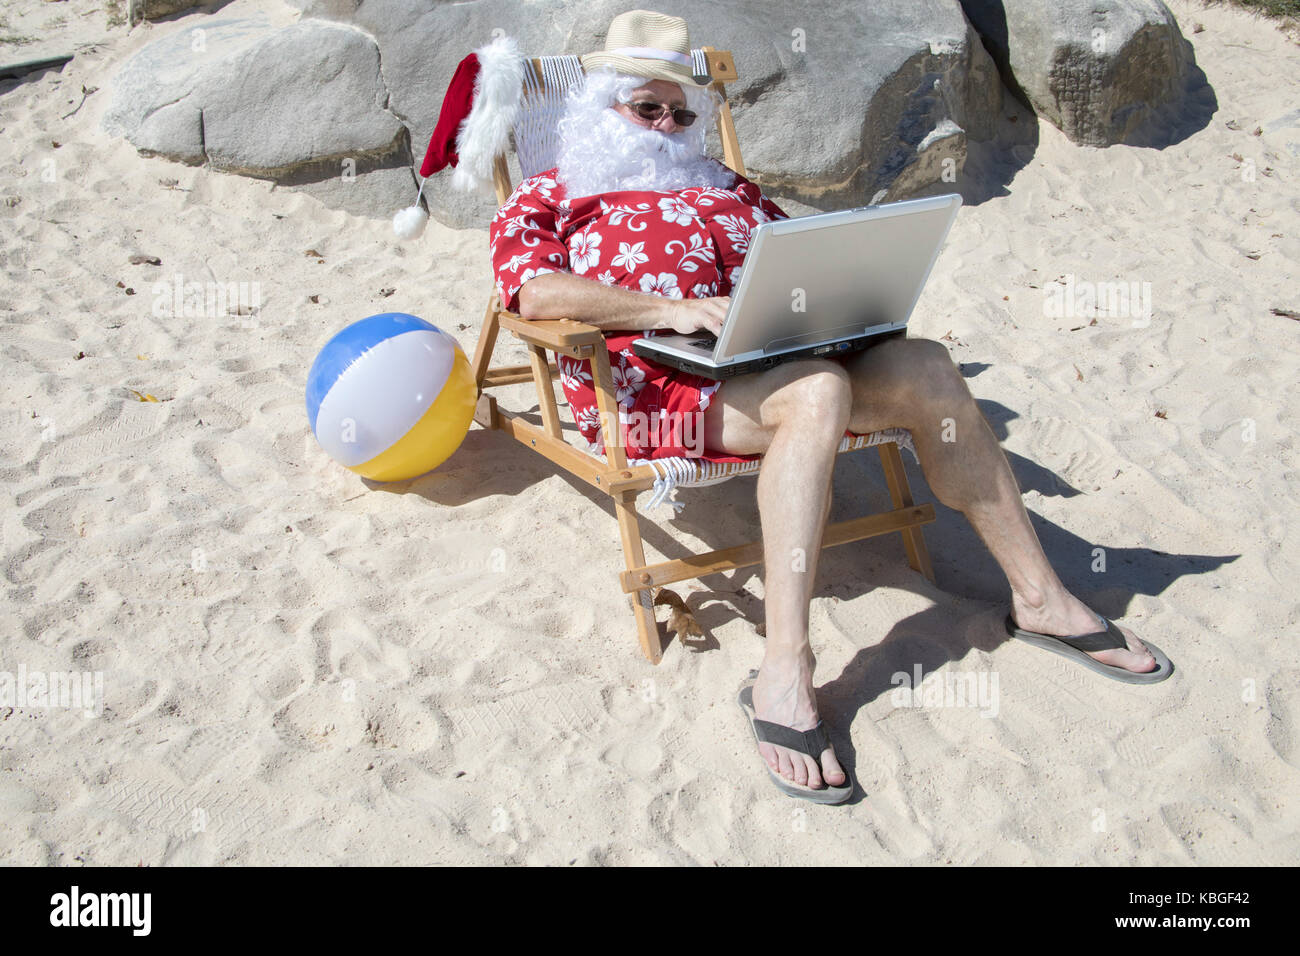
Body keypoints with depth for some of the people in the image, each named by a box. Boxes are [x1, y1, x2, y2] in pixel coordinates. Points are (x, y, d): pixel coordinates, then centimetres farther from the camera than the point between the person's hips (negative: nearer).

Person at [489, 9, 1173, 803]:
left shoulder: (725, 186, 32)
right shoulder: (553, 195, 14)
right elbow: (537, 291, -8)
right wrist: (671, 308, -21)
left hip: (772, 351, 6)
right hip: (650, 383, -5)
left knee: (923, 365, -17)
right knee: (818, 390, -35)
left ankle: (1039, 598, -8)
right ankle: (785, 673, -40)